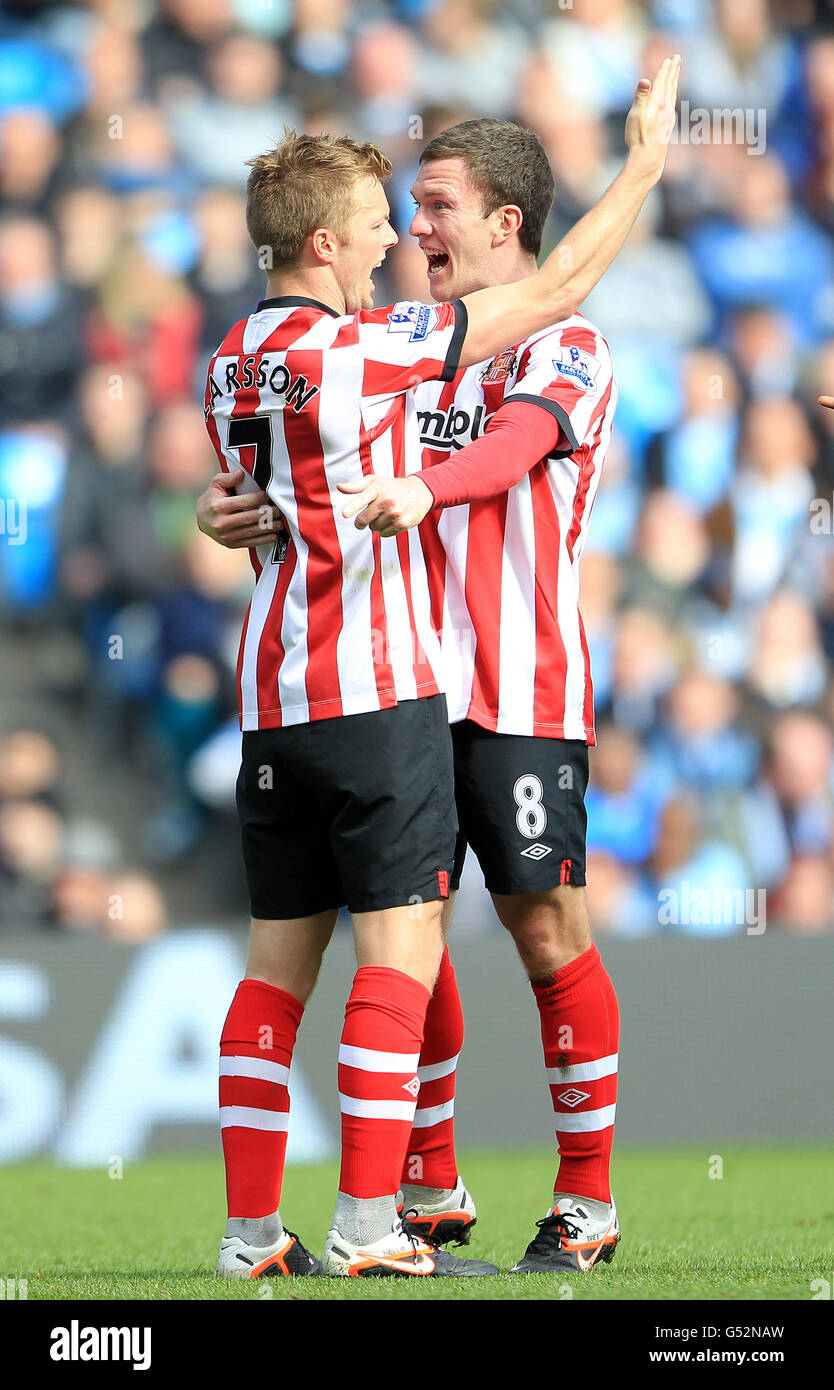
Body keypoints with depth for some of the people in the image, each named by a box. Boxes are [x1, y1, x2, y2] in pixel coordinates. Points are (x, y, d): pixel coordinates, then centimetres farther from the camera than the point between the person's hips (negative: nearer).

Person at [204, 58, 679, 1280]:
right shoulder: (364, 350, -12)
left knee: (279, 960, 8)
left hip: (271, 694, 7)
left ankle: (252, 1228, 6)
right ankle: (367, 1225, -10)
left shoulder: (230, 364, 10)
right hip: (377, 687, -7)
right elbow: (553, 295, -7)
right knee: (399, 951, -5)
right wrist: (646, 164, 3)